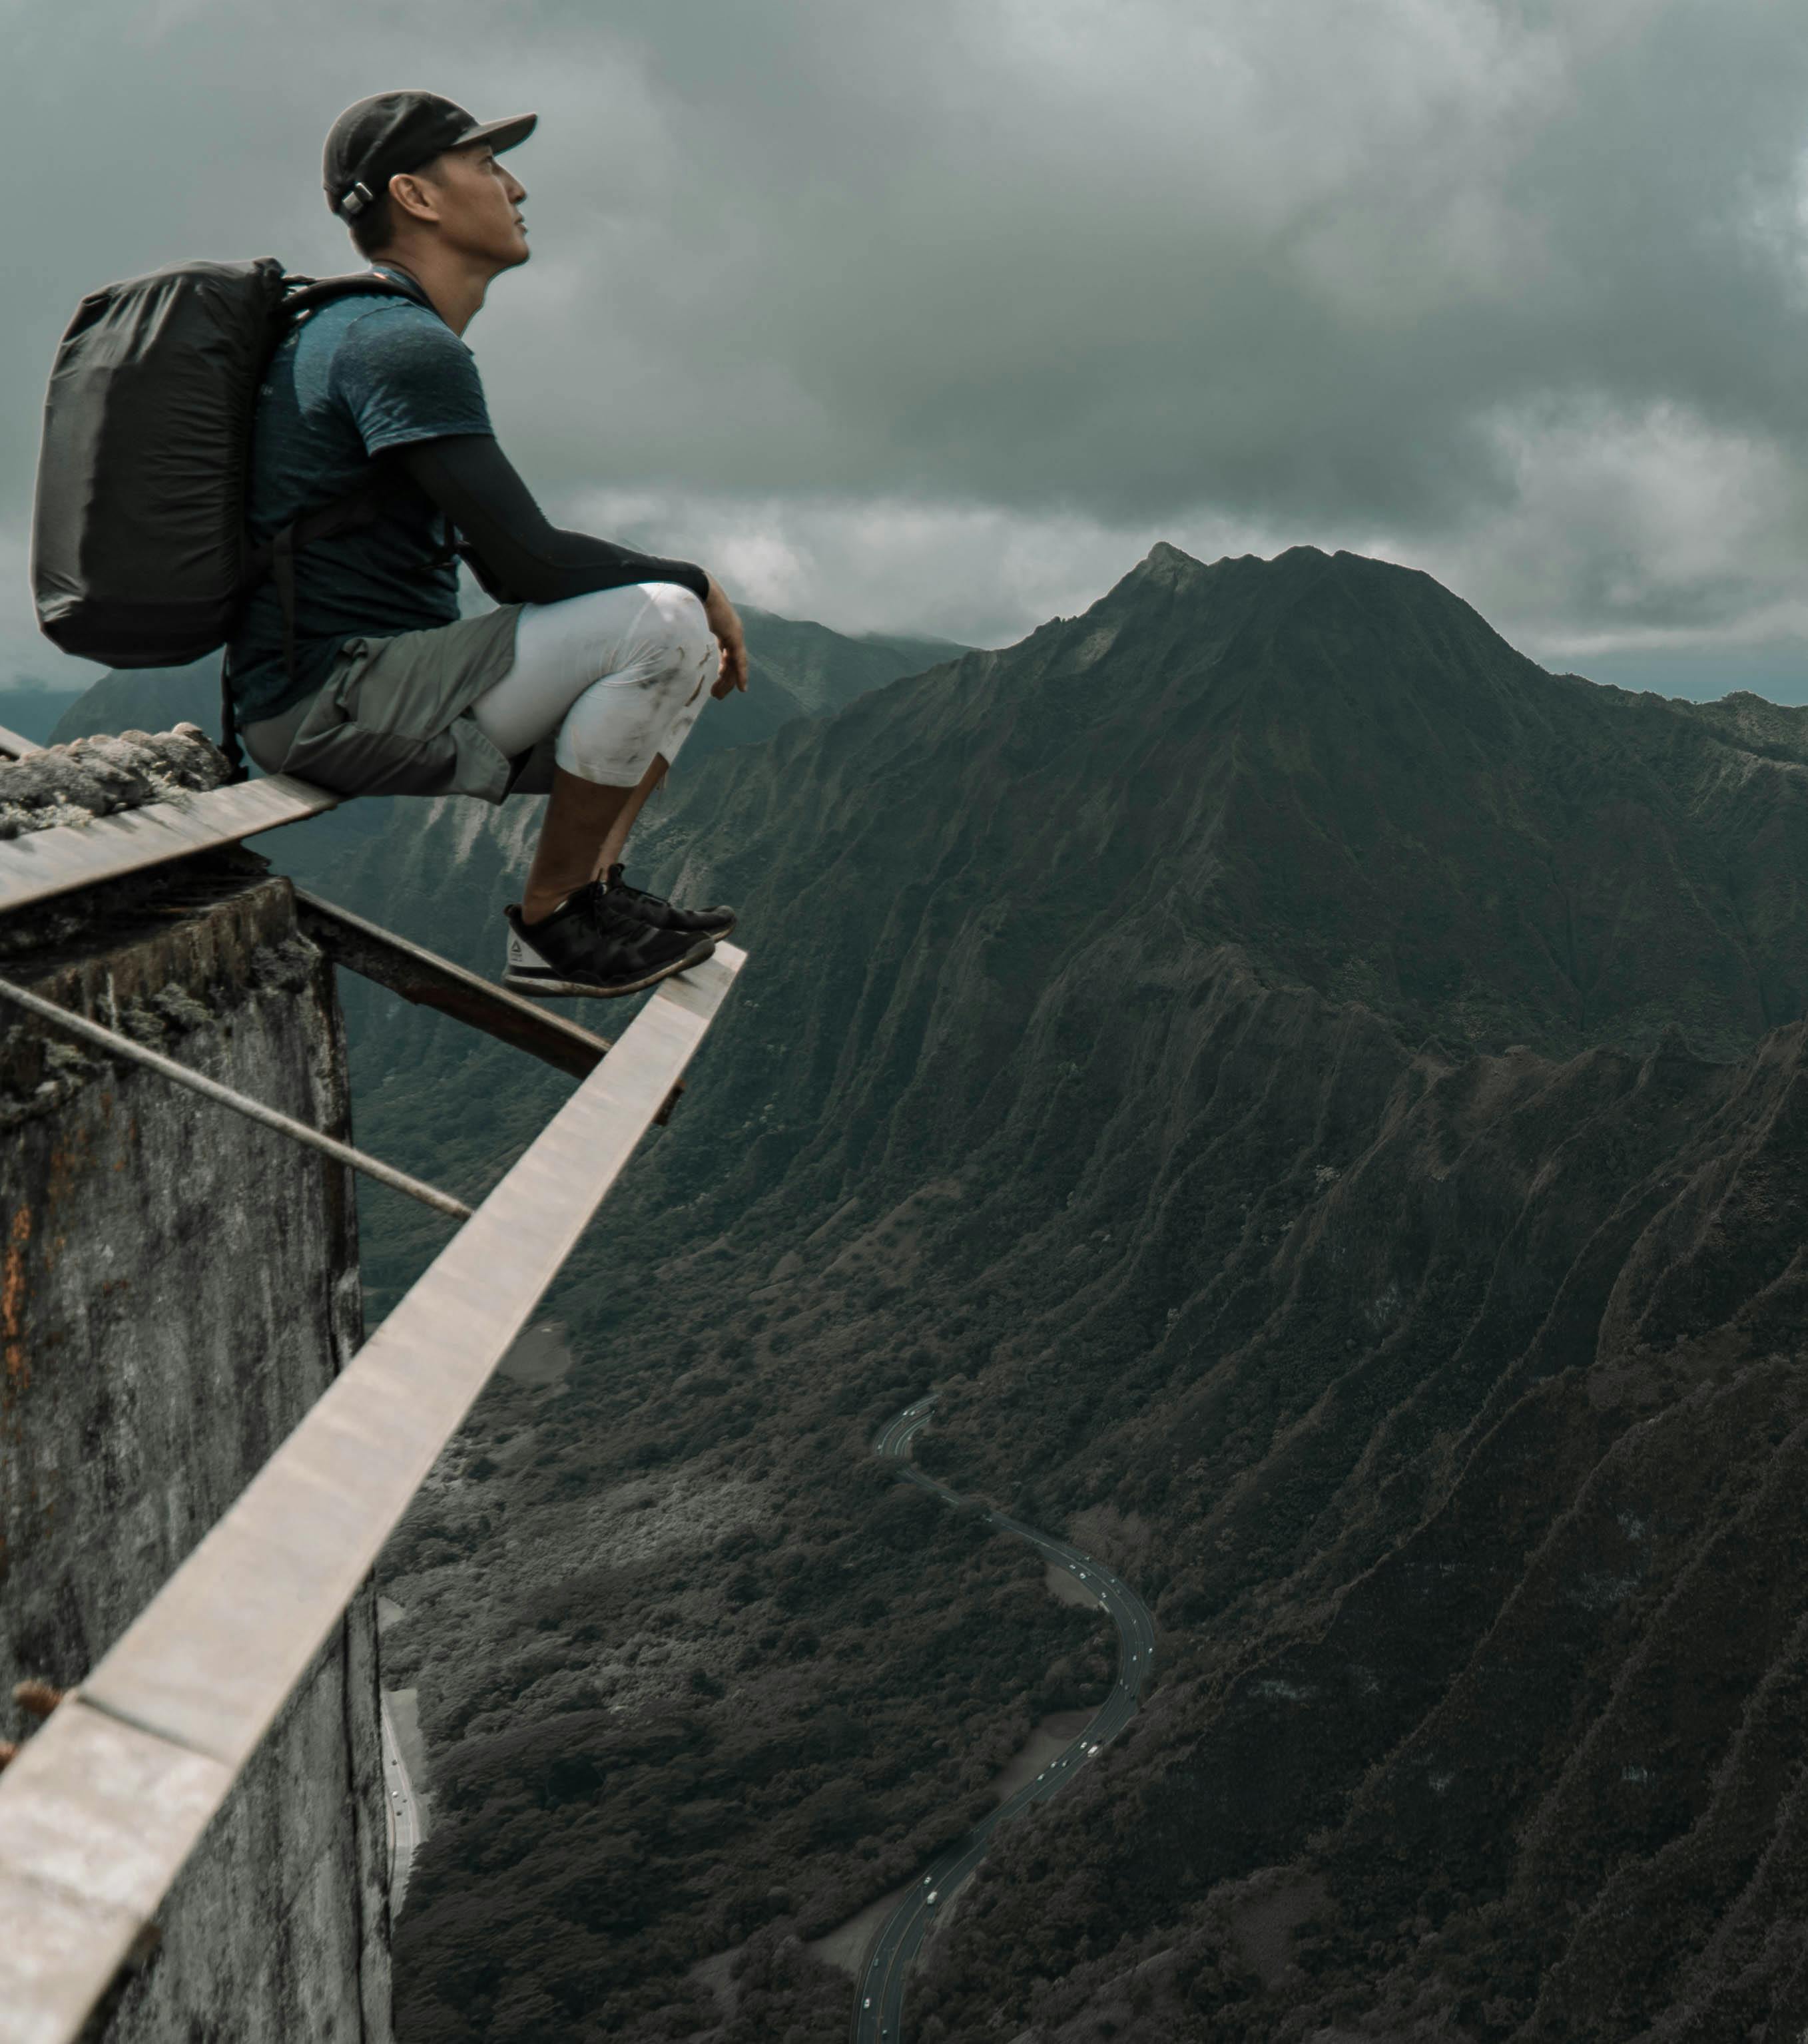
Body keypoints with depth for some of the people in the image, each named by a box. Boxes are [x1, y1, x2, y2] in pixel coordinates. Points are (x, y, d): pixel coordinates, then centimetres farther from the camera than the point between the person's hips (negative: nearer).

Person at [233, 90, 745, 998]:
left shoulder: (373, 333, 20)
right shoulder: (402, 343, -14)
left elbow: (508, 563, 20)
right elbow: (530, 561, -20)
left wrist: (688, 605, 9)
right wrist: (695, 584, -4)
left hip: (354, 689, 10)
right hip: (334, 697, -10)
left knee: (692, 651, 16)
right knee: (665, 625, -21)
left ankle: (595, 890, 6)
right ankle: (548, 927, -12)